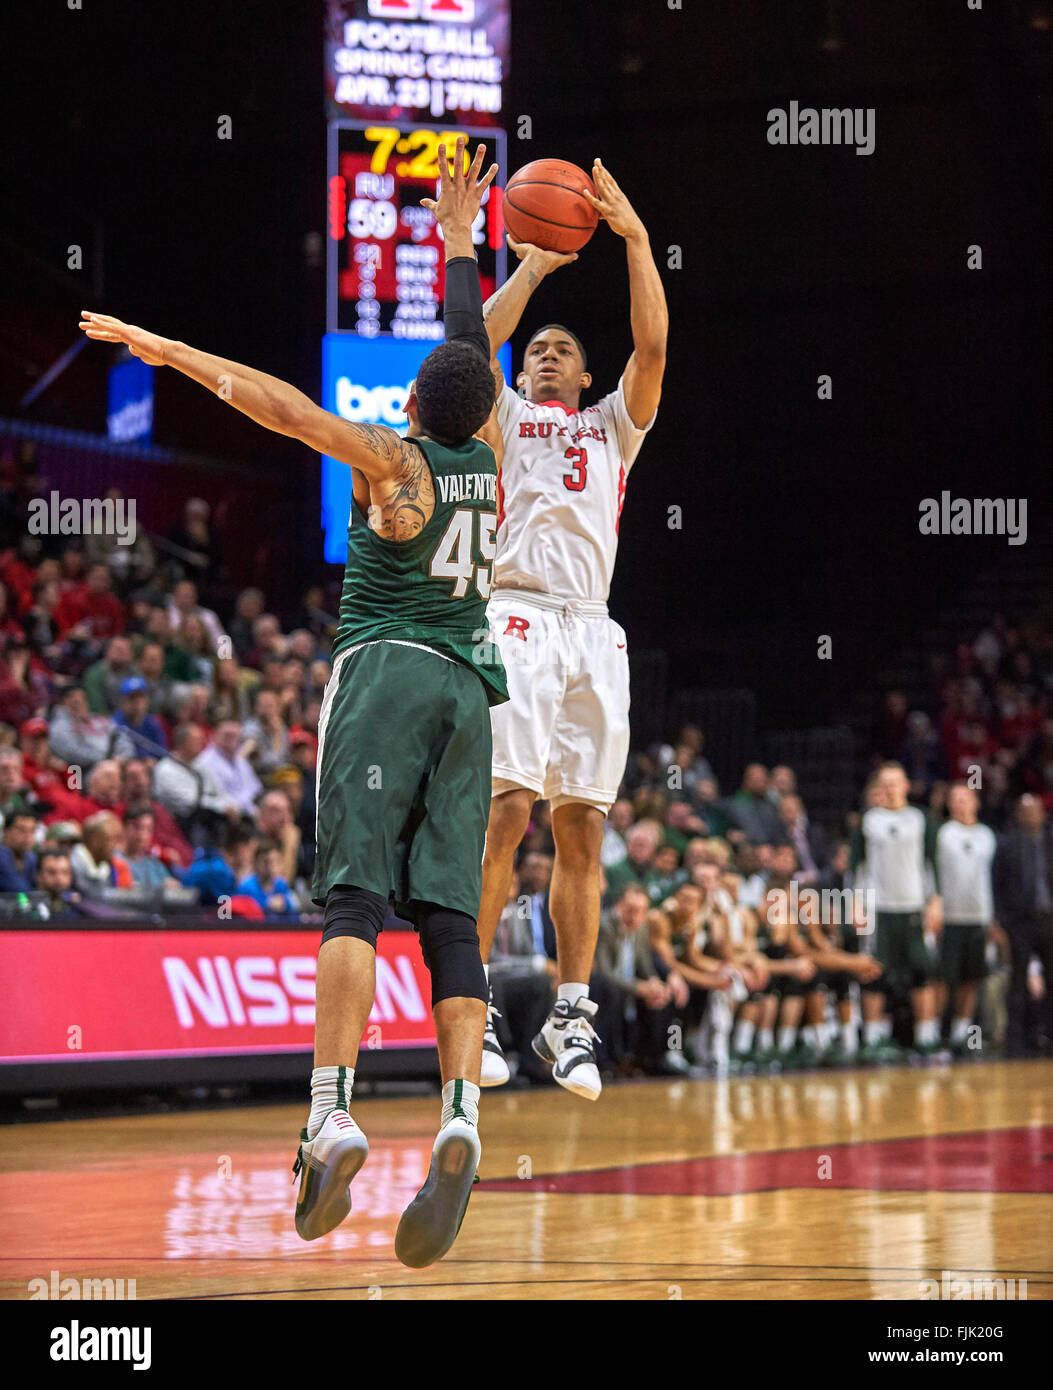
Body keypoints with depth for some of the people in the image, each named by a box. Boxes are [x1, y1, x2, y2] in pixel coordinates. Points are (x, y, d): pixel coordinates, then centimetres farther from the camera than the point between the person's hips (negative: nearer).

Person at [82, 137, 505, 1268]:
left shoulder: (394, 462, 0)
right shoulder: (489, 460, 14)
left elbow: (284, 407, -10)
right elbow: (476, 345, 28)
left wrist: (161, 348, -11)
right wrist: (459, 242, 40)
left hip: (384, 670, -5)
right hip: (468, 684, 5)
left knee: (353, 893, -15)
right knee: (447, 914, -3)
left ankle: (332, 1115, -30)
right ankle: (460, 1118, -23)